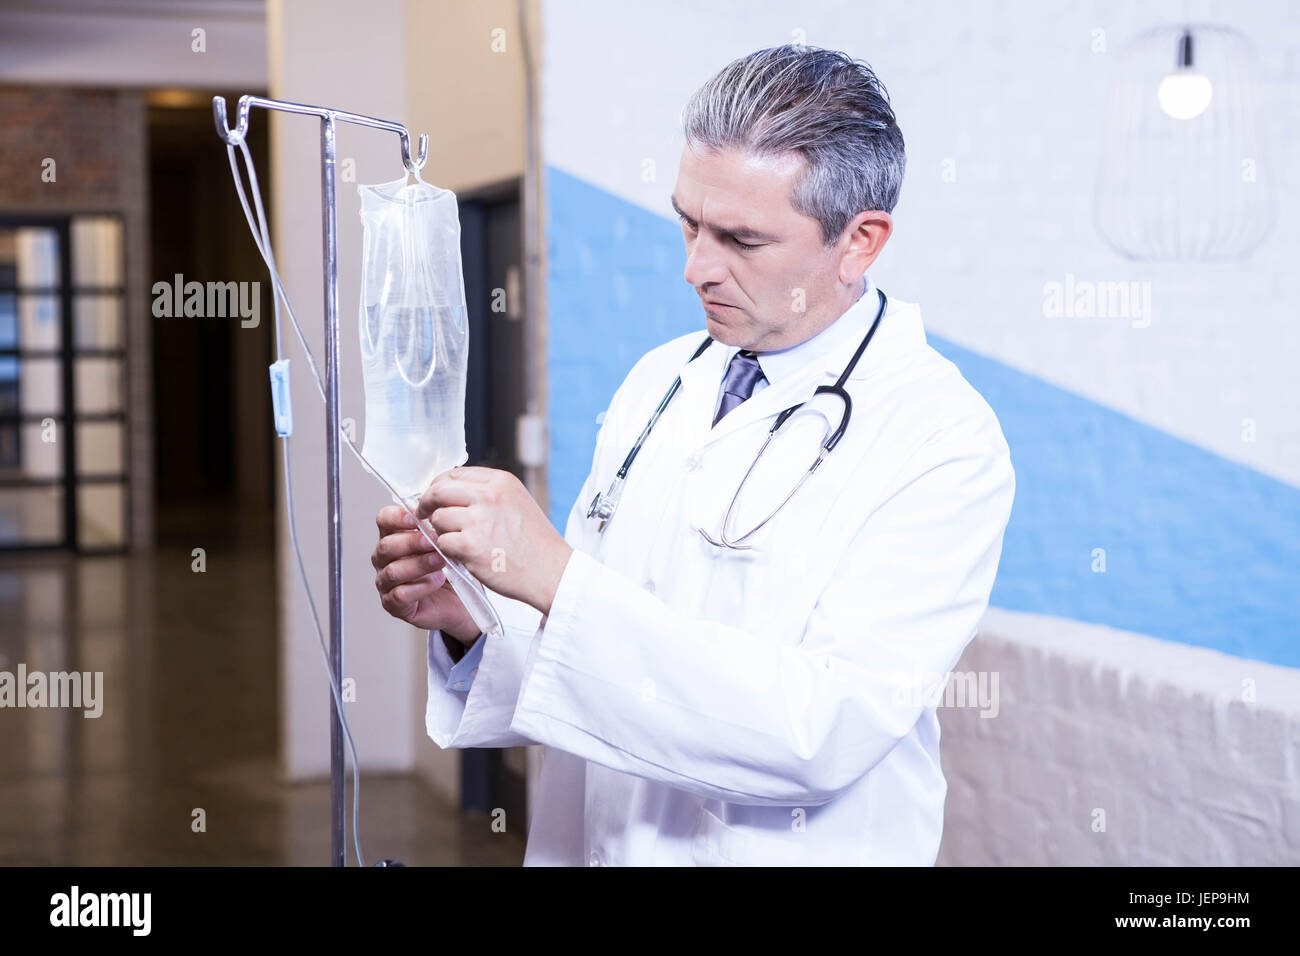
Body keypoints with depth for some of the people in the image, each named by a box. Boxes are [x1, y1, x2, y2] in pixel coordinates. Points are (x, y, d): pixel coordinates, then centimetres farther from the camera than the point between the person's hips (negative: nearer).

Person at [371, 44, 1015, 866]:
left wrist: (558, 576, -26)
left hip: (787, 849, -4)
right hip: (586, 842, 4)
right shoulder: (657, 383, 4)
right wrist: (467, 618, -11)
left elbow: (826, 730, -23)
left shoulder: (946, 442, -13)